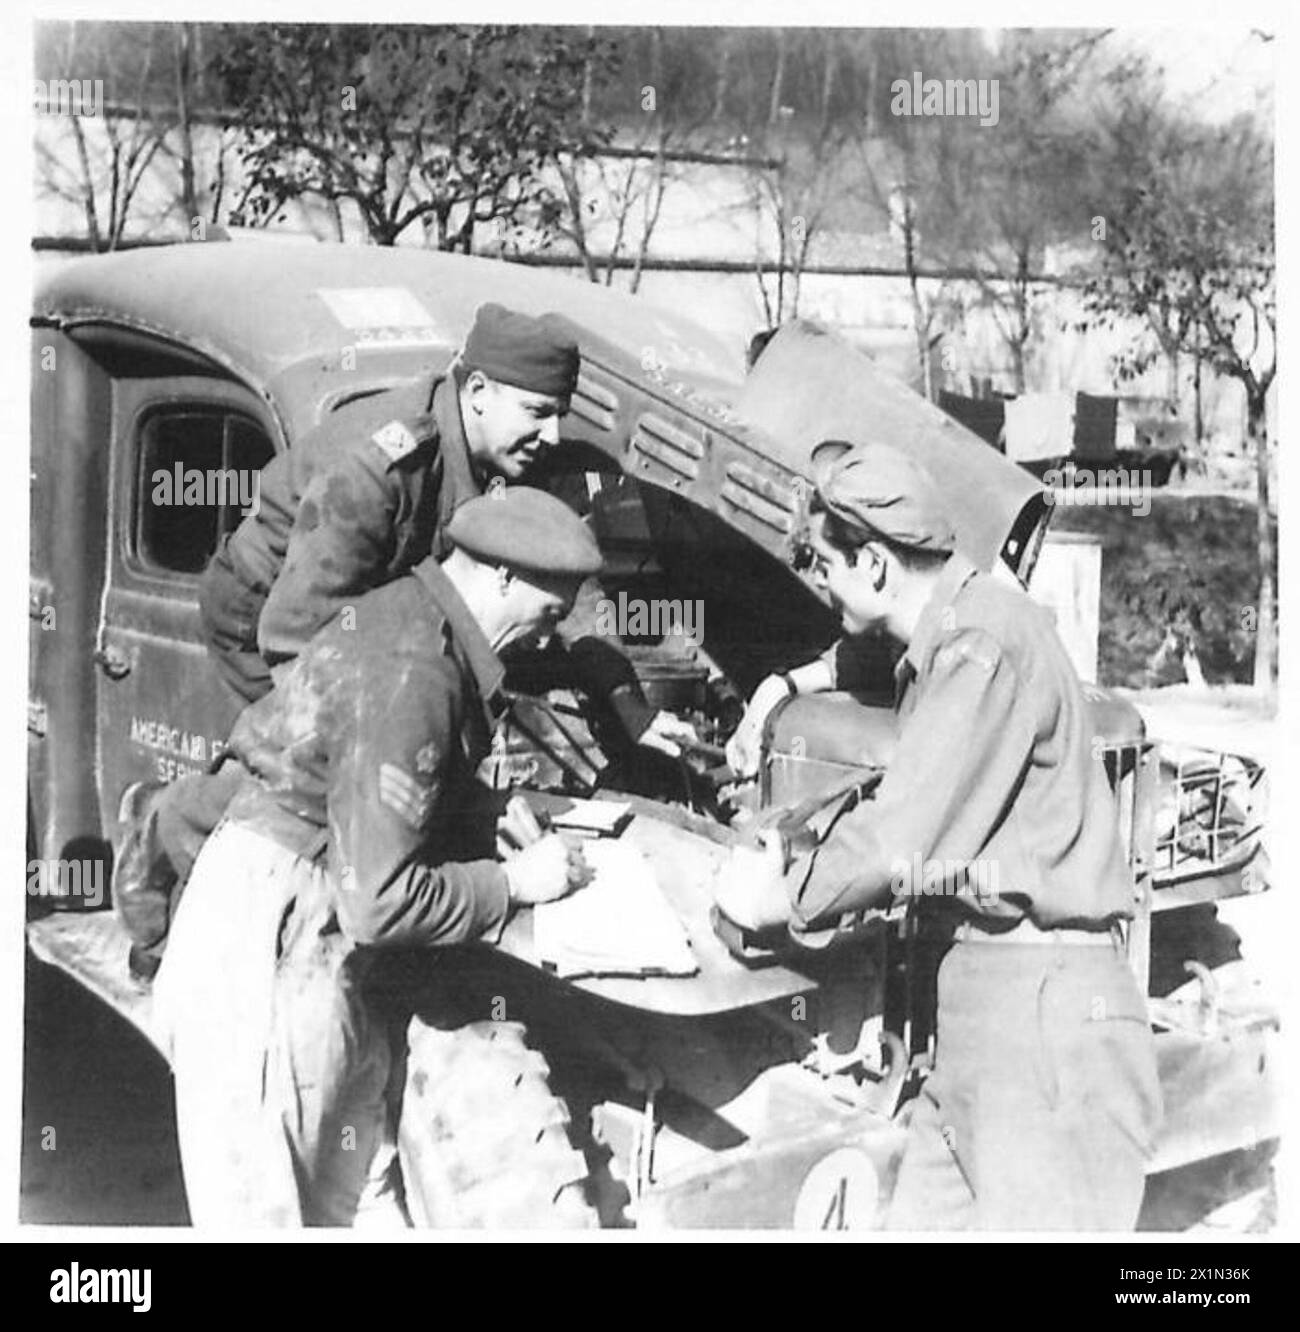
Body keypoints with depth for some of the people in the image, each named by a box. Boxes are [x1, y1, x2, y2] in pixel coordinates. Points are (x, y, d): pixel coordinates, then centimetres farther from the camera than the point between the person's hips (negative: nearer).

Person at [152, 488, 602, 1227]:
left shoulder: (409, 617, 5)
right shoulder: (412, 675, -24)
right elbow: (376, 902, -25)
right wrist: (513, 883, -13)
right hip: (265, 960, -10)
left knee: (354, 1193, 18)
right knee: (265, 1205, 2)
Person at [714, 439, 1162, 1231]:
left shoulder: (986, 642, -16)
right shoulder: (946, 632, 14)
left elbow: (899, 842, -21)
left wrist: (781, 900, -6)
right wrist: (791, 684, 26)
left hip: (1041, 997, -10)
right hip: (982, 989, 10)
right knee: (923, 1221, 11)